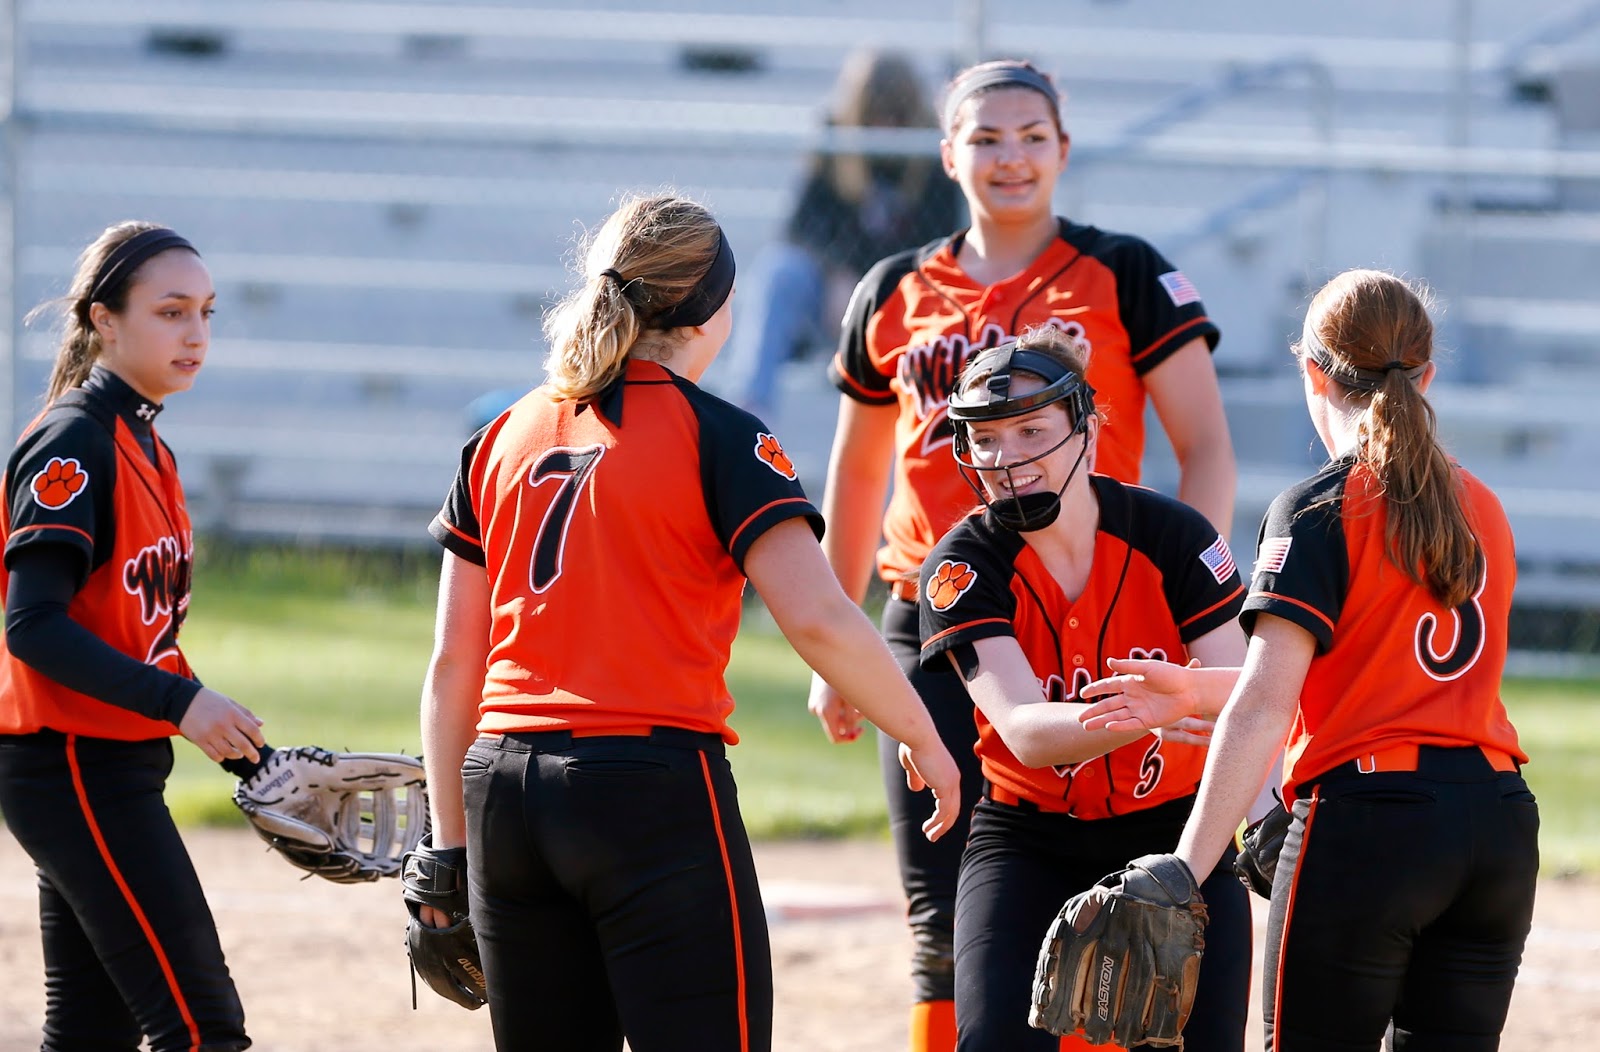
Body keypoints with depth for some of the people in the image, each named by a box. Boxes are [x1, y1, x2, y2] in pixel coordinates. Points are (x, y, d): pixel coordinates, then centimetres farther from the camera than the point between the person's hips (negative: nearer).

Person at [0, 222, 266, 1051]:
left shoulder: (147, 448, 15)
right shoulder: (74, 443, -13)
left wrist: (242, 752, 16)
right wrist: (179, 703, -27)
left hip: (112, 772, 10)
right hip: (74, 770, -10)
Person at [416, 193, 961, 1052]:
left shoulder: (502, 441, 13)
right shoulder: (715, 437, -3)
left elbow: (453, 664, 12)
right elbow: (816, 618, -13)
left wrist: (449, 846, 16)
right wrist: (923, 739, 0)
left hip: (504, 790, 6)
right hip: (655, 784, -6)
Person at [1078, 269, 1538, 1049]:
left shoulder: (1317, 513, -6)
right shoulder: (1481, 510, 15)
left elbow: (1263, 707, -15)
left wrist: (1185, 870, -18)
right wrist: (1194, 693, 16)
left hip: (1366, 819, -6)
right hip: (1498, 824, 6)